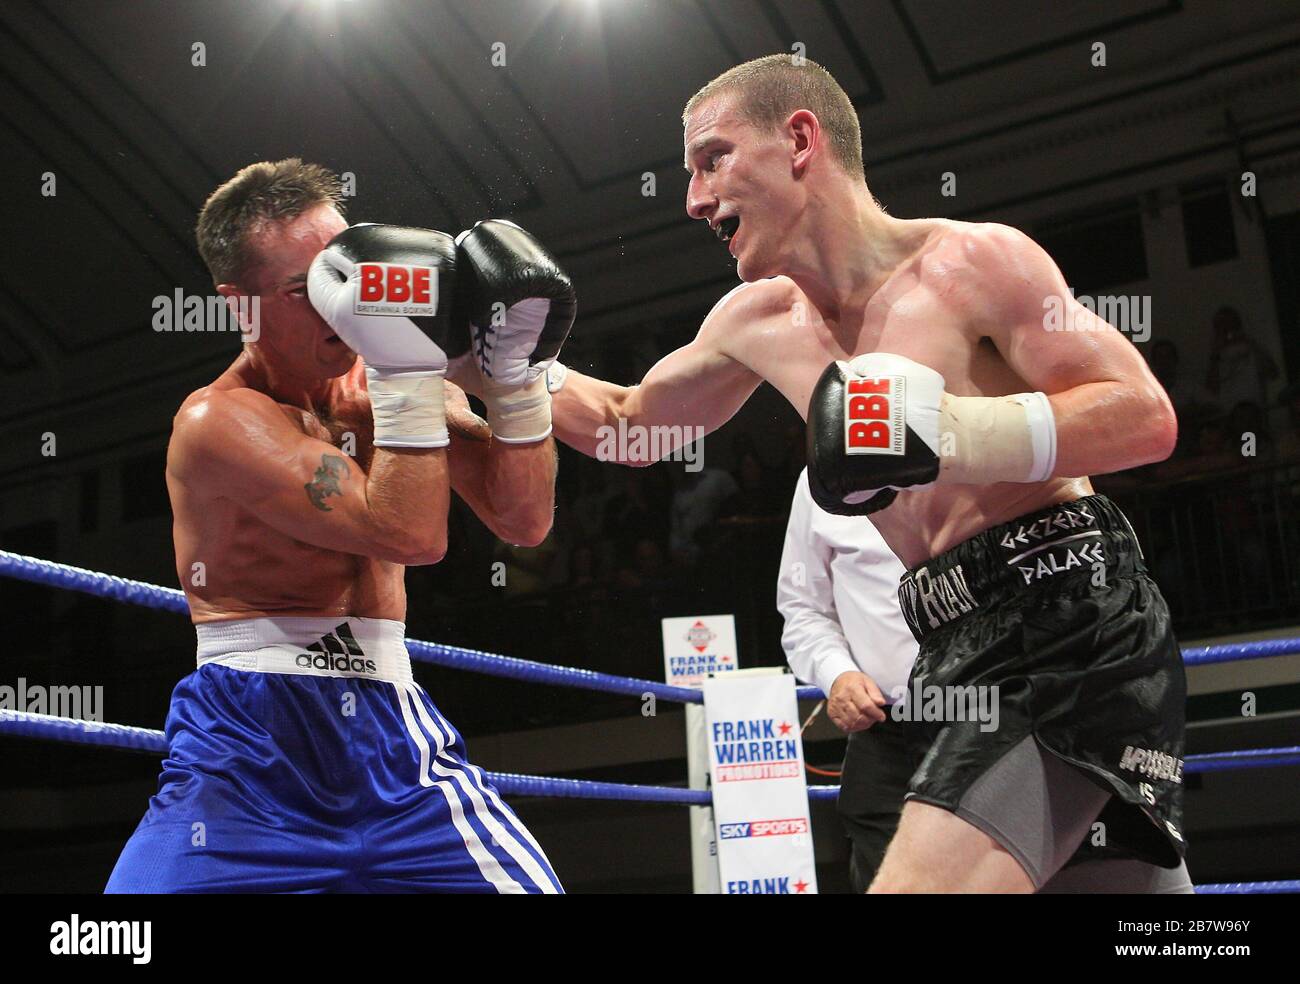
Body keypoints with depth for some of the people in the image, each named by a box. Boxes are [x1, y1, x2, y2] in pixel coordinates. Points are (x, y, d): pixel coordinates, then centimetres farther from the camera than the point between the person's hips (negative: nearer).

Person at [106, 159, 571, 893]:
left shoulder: (383, 380, 5)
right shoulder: (221, 420, -13)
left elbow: (524, 521, 2)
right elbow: (412, 535, -24)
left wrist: (514, 367, -7)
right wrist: (409, 366, -27)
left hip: (391, 731, 5)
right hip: (247, 741, -4)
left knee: (527, 881, -5)